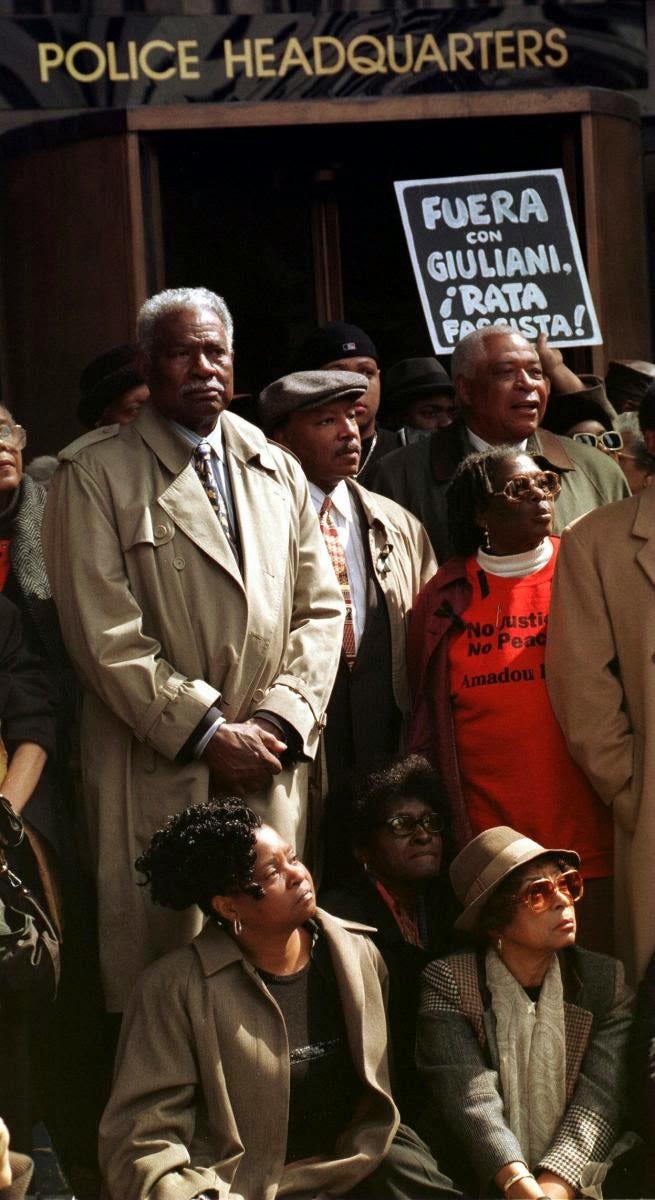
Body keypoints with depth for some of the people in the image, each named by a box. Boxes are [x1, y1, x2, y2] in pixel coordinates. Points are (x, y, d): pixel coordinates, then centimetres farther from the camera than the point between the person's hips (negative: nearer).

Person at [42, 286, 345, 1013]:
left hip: (272, 766, 4)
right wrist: (208, 732, -12)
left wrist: (281, 718, -4)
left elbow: (319, 608, 13)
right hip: (160, 775, -4)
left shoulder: (275, 471, 16)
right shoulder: (95, 474, -1)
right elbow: (105, 634, -8)